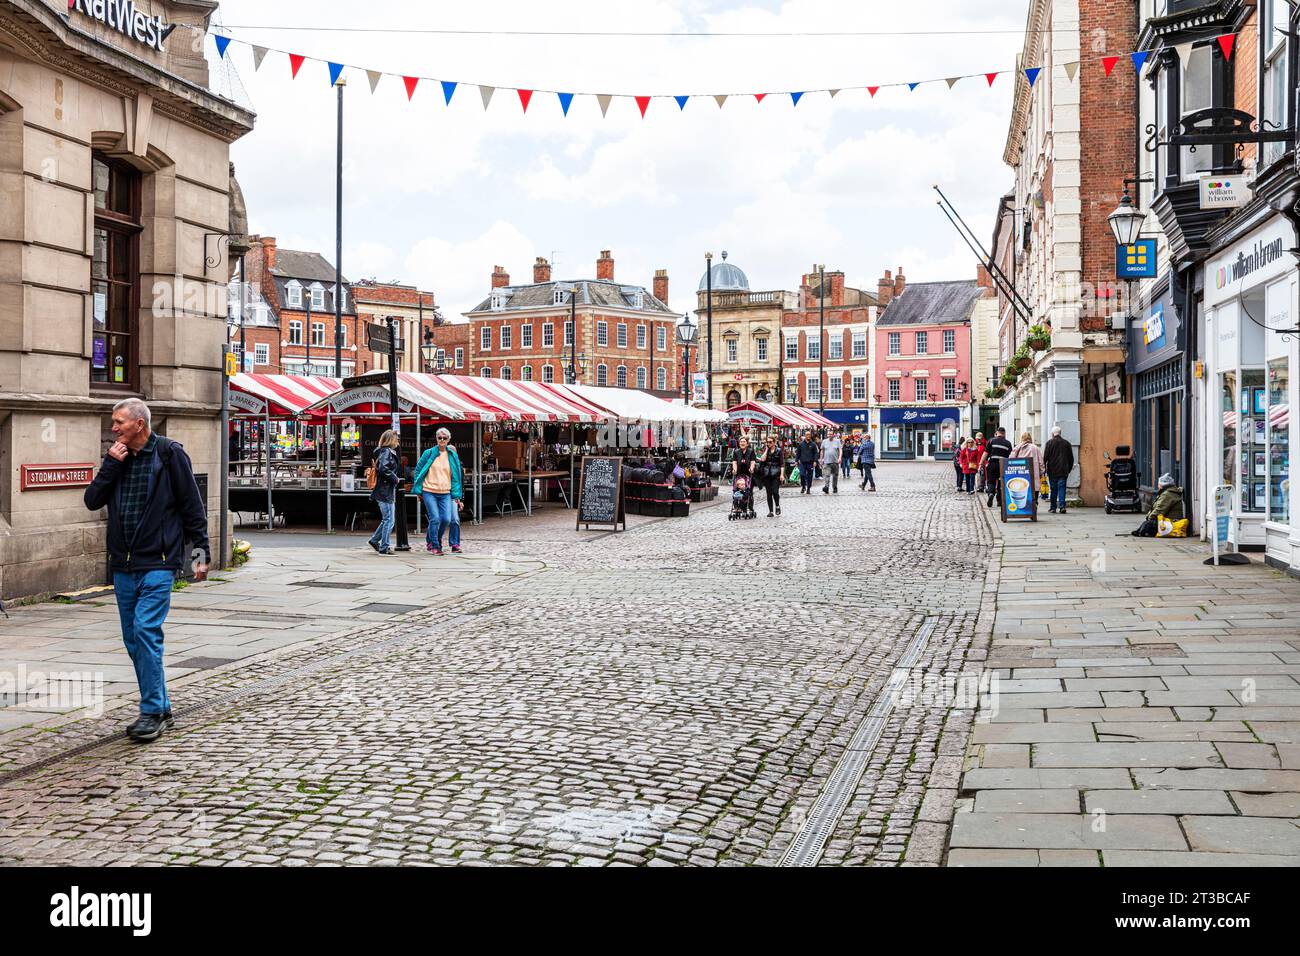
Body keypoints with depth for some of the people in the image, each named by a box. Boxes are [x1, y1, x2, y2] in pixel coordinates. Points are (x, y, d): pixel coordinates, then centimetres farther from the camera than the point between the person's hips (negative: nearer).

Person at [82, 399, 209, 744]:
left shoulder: (169, 454, -4)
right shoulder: (118, 457, 12)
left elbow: (192, 505, -3)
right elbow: (92, 501, 6)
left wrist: (201, 551, -5)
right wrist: (111, 465, -5)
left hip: (158, 562, -7)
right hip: (123, 564, 7)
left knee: (146, 631, -16)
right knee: (134, 640, 9)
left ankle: (153, 712, -9)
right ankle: (161, 710, 19)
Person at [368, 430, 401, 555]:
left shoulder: (389, 452, 17)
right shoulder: (386, 452, -13)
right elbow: (383, 469, -26)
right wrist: (395, 479, -15)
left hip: (385, 491, 10)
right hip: (385, 491, -10)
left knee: (386, 519, 18)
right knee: (389, 521, -4)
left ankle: (374, 540, 27)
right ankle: (384, 548, 0)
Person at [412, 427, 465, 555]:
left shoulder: (453, 456, 8)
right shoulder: (429, 453, 2)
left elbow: (456, 476, 12)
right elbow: (418, 469, 9)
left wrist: (457, 496, 8)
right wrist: (418, 489, 5)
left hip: (445, 493, 2)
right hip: (429, 492, -2)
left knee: (446, 519, -7)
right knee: (435, 519, -10)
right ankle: (434, 546, 4)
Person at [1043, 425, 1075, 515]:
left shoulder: (1049, 443, -4)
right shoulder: (1067, 443, 7)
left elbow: (1045, 457, -6)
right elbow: (1071, 458, 12)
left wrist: (1044, 466, 4)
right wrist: (1069, 469, 19)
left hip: (1052, 470, -2)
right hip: (1063, 471, 2)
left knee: (1053, 490, 5)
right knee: (1062, 488, 0)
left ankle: (1053, 507, 9)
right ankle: (1062, 506, -12)